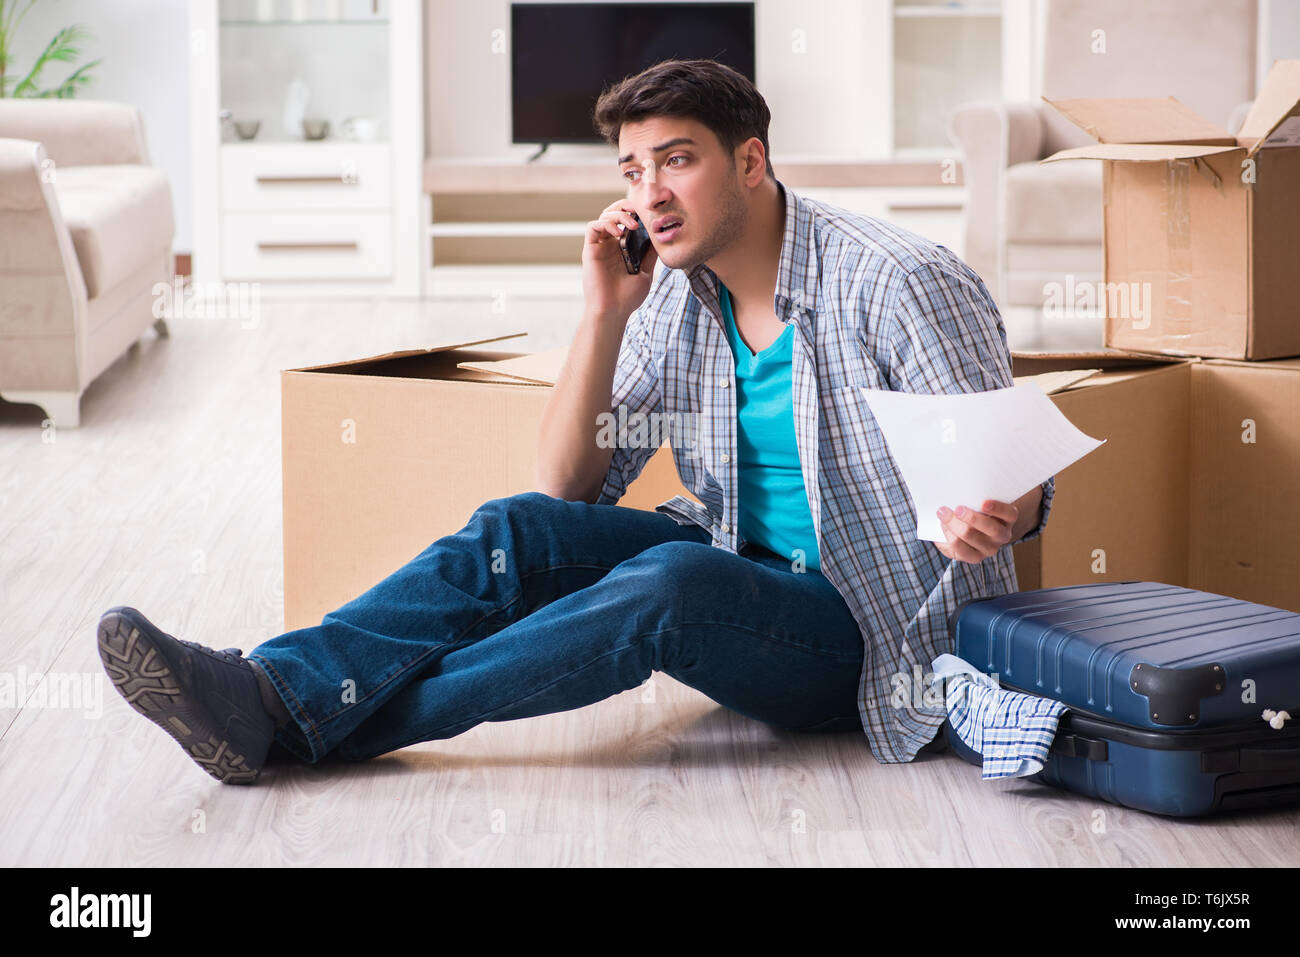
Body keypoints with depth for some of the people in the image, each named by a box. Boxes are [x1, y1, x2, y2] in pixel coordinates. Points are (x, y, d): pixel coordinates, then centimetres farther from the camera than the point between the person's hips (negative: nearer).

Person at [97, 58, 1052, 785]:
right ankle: (272, 690, -34)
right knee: (517, 531, -15)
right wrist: (606, 313, -9)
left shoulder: (900, 282, -14)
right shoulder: (676, 296, 4)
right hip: (739, 581, 6)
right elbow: (568, 489, 4)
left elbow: (1017, 489, -14)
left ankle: (326, 724, -33)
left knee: (672, 580, -34)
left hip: (866, 637, -6)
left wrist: (986, 521, -40)